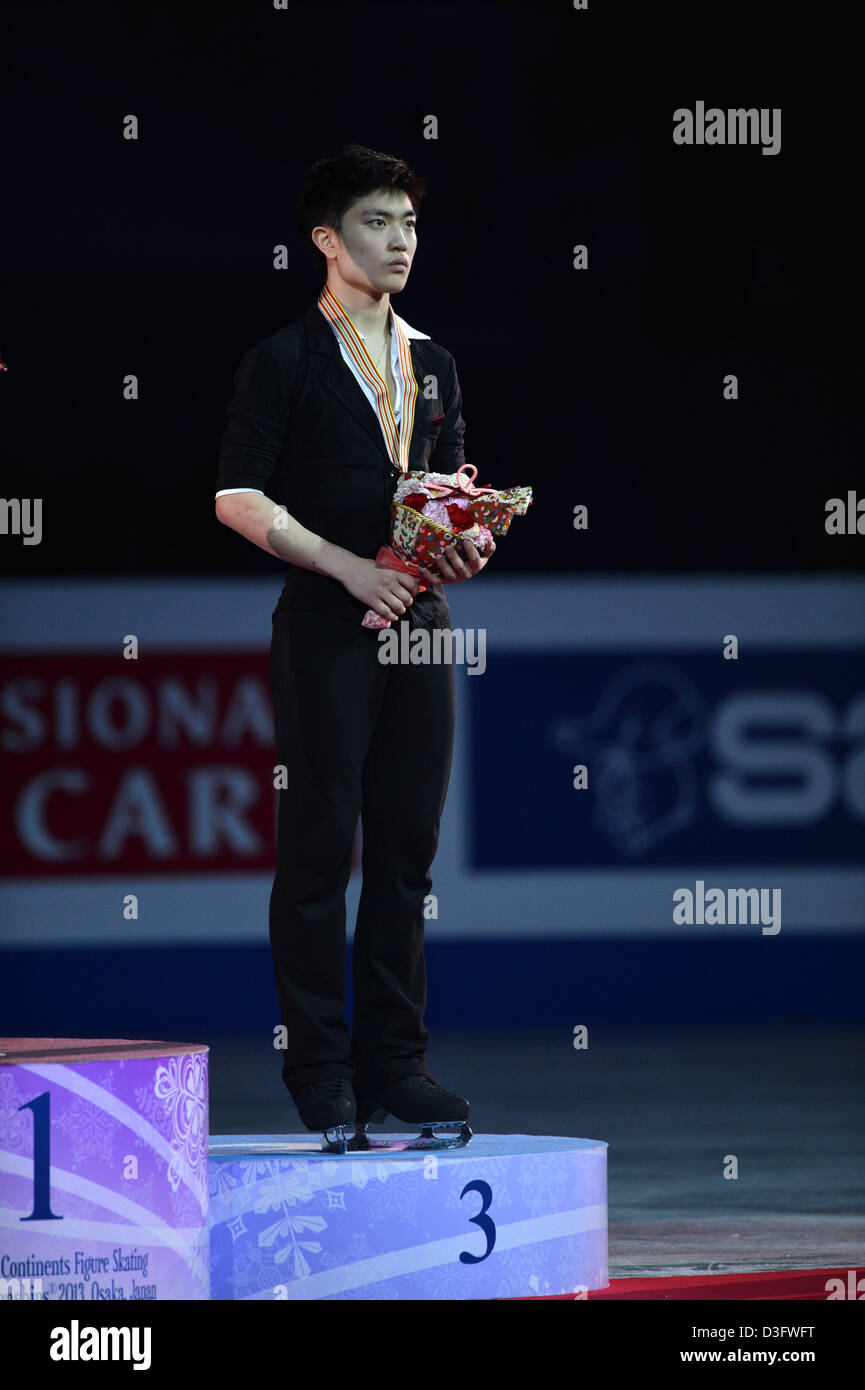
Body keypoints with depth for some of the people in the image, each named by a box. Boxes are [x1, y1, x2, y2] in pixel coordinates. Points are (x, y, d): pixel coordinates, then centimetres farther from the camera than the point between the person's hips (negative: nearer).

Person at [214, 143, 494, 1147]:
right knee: (320, 847, -5)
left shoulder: (432, 367, 18)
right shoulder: (284, 363, 0)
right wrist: (350, 567, -14)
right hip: (325, 625, -5)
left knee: (407, 847, 5)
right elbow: (239, 499, -6)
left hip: (419, 620, 6)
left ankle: (393, 1062, 9)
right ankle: (320, 1072, -2)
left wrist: (462, 547, 0)